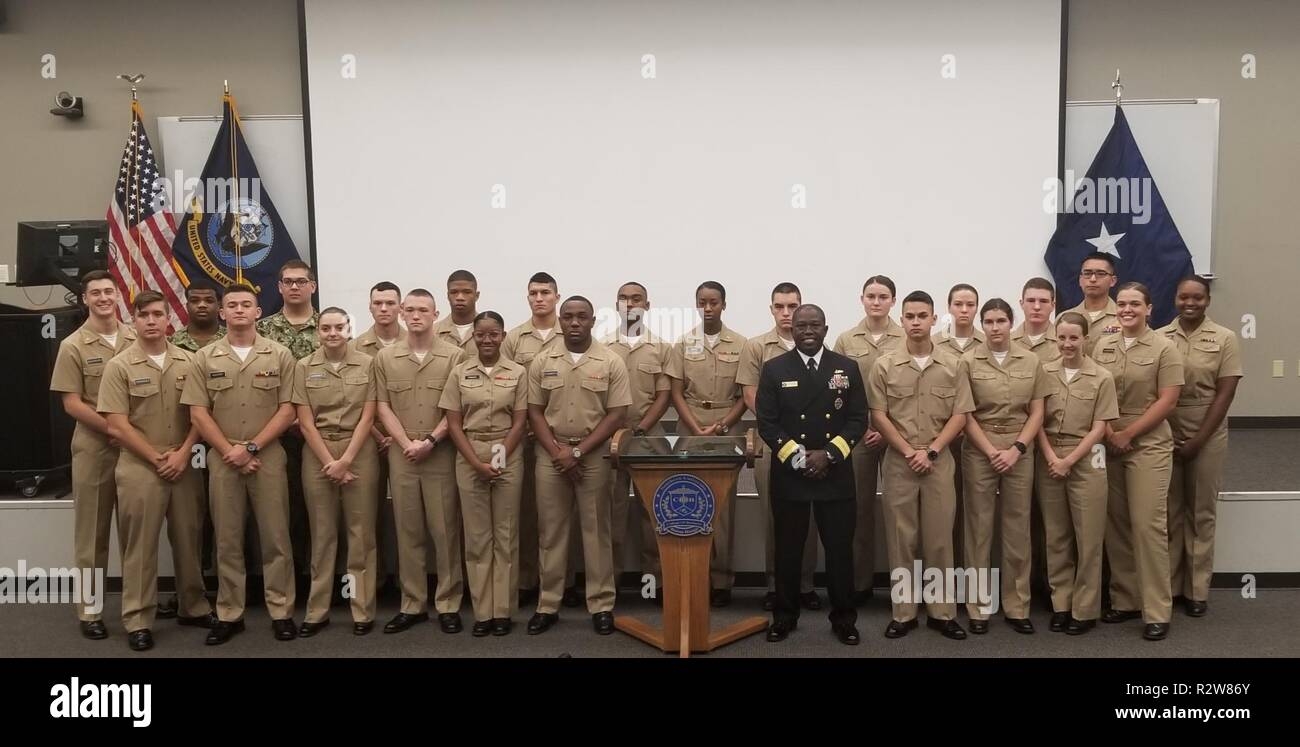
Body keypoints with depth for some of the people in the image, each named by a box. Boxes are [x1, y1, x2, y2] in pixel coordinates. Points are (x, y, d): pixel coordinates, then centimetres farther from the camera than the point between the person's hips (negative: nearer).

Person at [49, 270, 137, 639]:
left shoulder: (137, 339, 5)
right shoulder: (73, 346, -2)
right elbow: (72, 403, -6)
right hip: (93, 448, -2)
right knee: (92, 532, 5)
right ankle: (89, 610, 13)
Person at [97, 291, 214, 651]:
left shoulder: (188, 362, 4)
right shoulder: (119, 366, -5)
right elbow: (117, 426, -8)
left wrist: (183, 452, -7)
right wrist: (157, 459, -9)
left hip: (184, 466, 3)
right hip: (139, 468, -3)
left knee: (189, 539, 11)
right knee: (140, 545, 3)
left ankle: (195, 605, 26)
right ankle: (138, 619, 12)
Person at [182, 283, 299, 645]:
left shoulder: (280, 355, 2)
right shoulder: (204, 358, 5)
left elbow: (287, 410, -2)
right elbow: (198, 413, 1)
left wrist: (251, 448, -10)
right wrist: (230, 452, -7)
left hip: (268, 457, -1)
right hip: (223, 459, 1)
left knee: (275, 538, 3)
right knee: (227, 540, 8)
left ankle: (281, 612, 12)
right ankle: (229, 614, 17)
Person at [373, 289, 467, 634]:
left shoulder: (454, 356, -1)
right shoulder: (385, 358, 7)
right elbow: (383, 407, 4)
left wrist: (429, 441, -12)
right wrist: (407, 444, -7)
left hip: (442, 454, -2)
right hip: (401, 454, 2)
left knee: (445, 529, 2)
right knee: (408, 531, 8)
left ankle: (448, 604, 12)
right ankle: (412, 605, 17)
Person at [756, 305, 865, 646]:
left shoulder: (847, 368, 5)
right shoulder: (774, 369, 2)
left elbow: (858, 419, 1)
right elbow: (767, 423, -3)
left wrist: (829, 453, -11)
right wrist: (796, 456, -14)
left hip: (836, 473, 1)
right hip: (788, 473, -1)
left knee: (840, 548, 6)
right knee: (788, 549, 8)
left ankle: (843, 618, 21)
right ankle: (785, 616, 22)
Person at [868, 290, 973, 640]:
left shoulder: (954, 364, 1)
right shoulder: (884, 365, -1)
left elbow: (960, 415, 0)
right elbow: (878, 415, -2)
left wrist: (931, 452, -9)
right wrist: (909, 453, -9)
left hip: (939, 461, 1)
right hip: (898, 461, 0)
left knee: (939, 538, 6)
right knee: (901, 538, 5)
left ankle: (942, 612, 16)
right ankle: (903, 612, 14)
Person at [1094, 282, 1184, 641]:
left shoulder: (1164, 348, -3)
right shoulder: (1102, 346, 9)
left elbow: (1168, 400, -7)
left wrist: (1128, 434, -11)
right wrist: (1107, 431, -7)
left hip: (1148, 446, -4)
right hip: (1108, 446, 4)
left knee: (1148, 525, -6)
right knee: (1116, 525, 7)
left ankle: (1156, 612, 1)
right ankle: (1125, 600, 18)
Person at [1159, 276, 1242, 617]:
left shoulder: (1225, 339, -1)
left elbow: (1225, 394, -5)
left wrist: (1197, 441, -9)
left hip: (1208, 437, -1)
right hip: (1164, 437, 1)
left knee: (1201, 513, 7)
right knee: (1168, 512, 6)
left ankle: (1197, 590, 15)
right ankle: (1167, 585, 15)